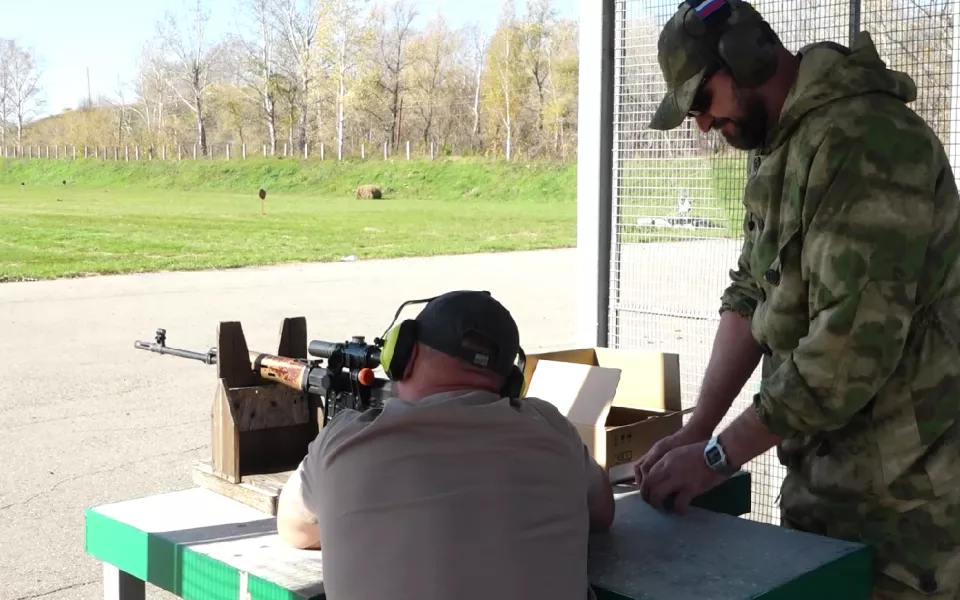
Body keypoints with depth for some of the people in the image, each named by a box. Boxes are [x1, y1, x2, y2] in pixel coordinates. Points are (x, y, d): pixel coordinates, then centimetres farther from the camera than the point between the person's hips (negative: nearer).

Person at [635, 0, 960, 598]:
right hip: (821, 470, 9)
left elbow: (857, 339, -27)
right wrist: (695, 430, -2)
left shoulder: (867, 140, -22)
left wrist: (718, 456, -20)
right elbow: (751, 295, 8)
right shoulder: (777, 146, 10)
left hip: (900, 491, -9)